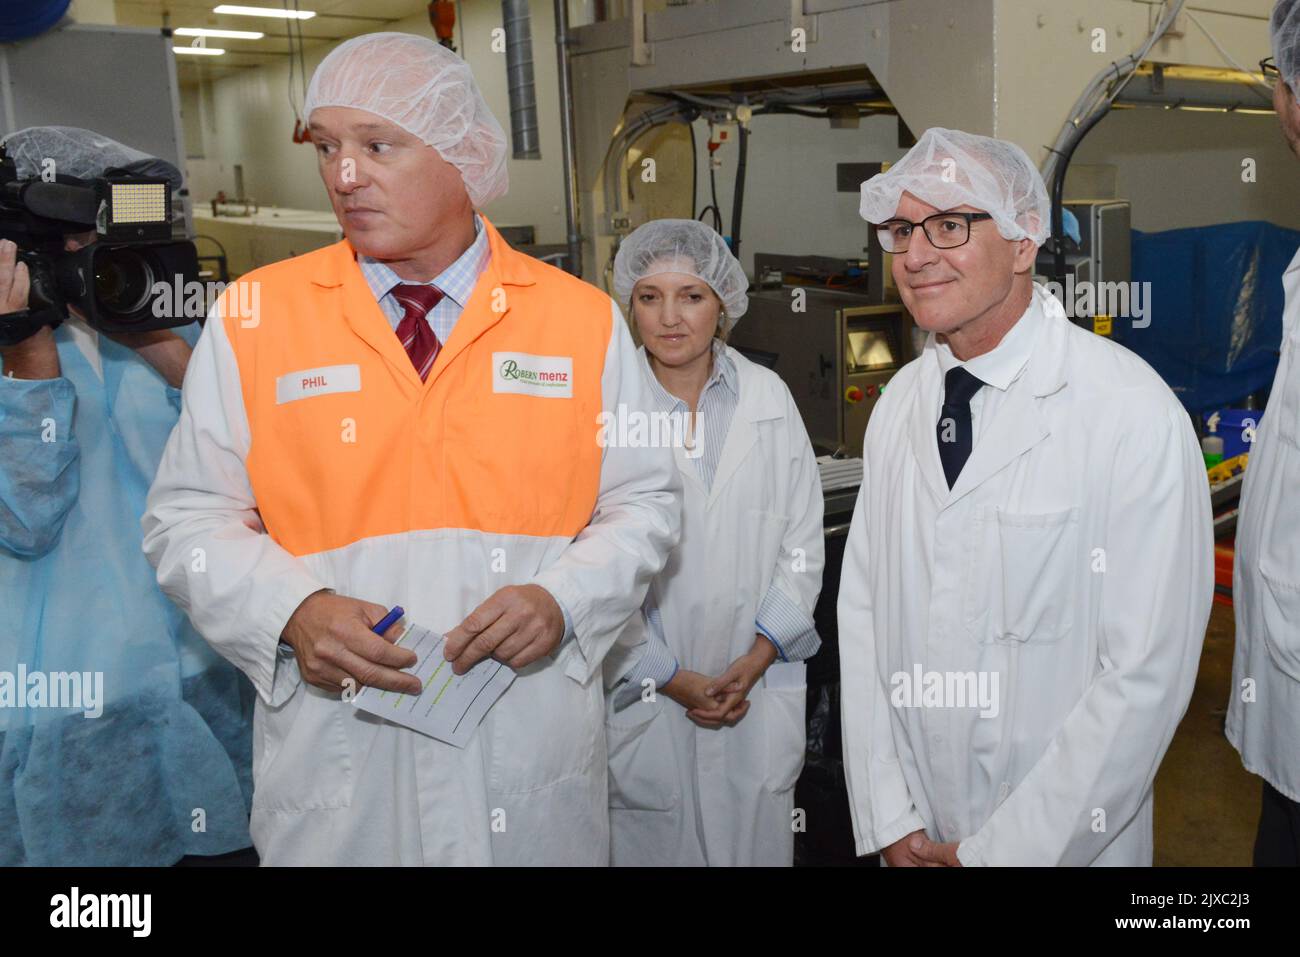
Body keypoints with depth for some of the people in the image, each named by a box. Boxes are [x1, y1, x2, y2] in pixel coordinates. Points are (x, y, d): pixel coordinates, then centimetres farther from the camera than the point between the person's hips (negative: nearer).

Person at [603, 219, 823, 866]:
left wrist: (759, 656, -5)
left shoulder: (769, 398, 3)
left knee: (757, 840, 11)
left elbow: (803, 539, 4)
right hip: (645, 698, -2)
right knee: (656, 843, 7)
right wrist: (669, 678, -8)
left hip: (760, 697, 3)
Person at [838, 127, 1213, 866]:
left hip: (1063, 840, -4)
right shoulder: (899, 405, 0)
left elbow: (1147, 673, -18)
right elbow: (863, 606, 0)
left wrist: (1001, 850, -15)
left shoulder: (1134, 414, -18)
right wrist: (888, 820, -5)